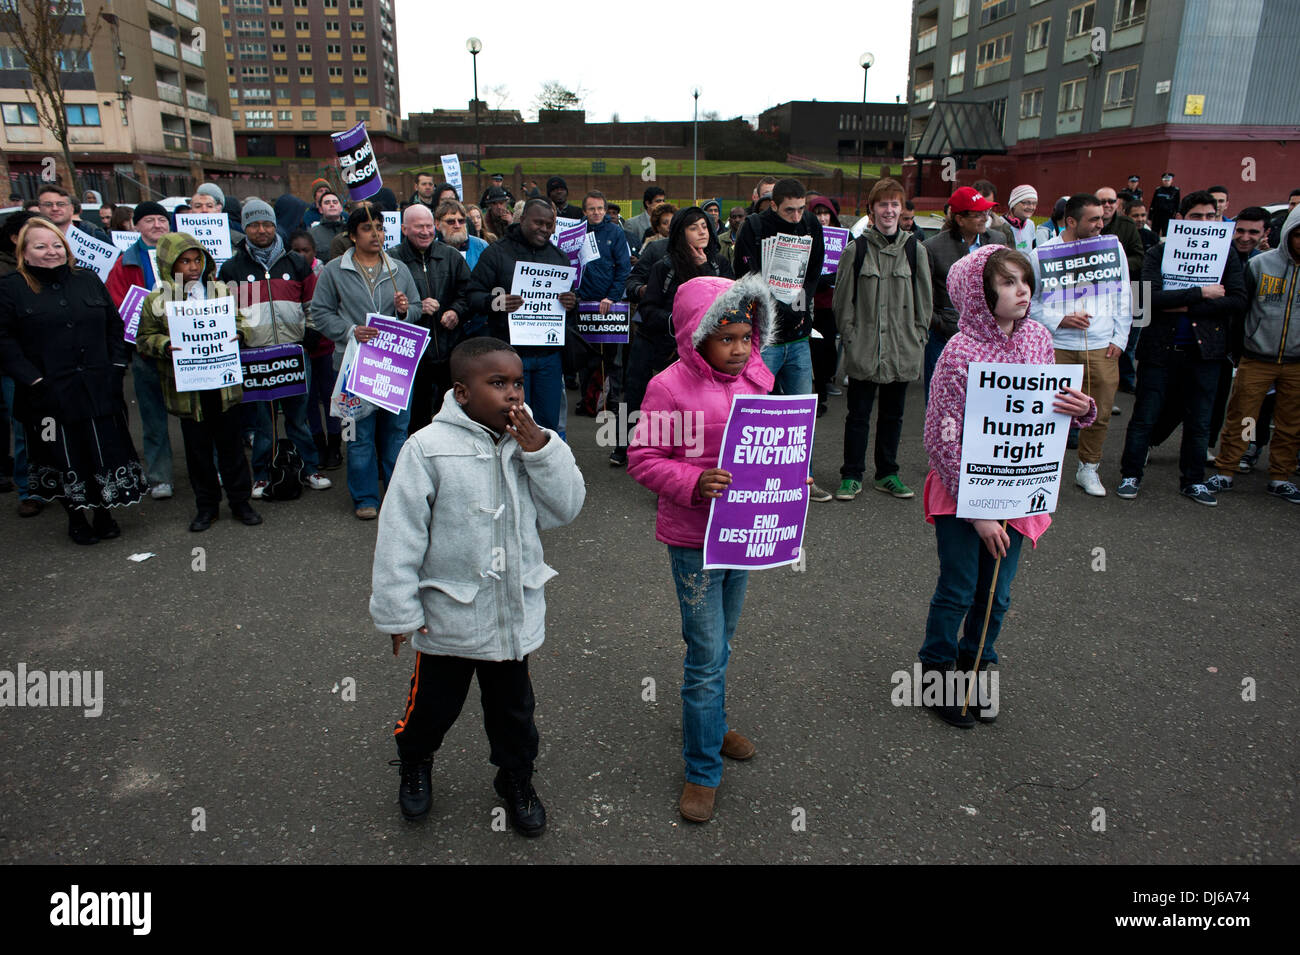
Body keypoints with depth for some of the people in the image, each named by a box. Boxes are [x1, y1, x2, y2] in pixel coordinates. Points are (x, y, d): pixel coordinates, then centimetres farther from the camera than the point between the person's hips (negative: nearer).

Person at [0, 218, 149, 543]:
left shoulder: (89, 280, 11)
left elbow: (115, 325, 14)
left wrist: (116, 367, 4)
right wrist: (33, 379, -13)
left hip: (99, 391, 3)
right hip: (50, 393, -2)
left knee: (106, 452, 5)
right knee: (64, 456, 7)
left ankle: (103, 514, 22)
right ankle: (75, 519, 23)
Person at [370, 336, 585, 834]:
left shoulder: (530, 440, -4)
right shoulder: (428, 448, -16)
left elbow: (566, 508, -7)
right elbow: (399, 535, -13)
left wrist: (540, 449, -20)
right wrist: (398, 612, -9)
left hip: (515, 612, 3)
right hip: (448, 613, -3)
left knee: (513, 707, 21)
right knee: (434, 702, 19)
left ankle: (516, 780, 45)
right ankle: (415, 762, 50)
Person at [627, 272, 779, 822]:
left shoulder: (755, 379, 4)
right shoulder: (669, 387, -15)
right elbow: (642, 459, -14)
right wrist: (694, 482, -28)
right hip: (694, 539, -6)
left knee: (721, 642, 22)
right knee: (706, 655, 0)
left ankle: (711, 723, 45)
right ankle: (702, 770, 17)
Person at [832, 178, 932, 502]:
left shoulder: (914, 249, 5)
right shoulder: (857, 249, 0)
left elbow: (924, 301, 8)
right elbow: (843, 300, 1)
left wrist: (917, 339, 3)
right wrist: (850, 338, -5)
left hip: (902, 351, 2)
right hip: (864, 350, -2)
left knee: (892, 414, 12)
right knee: (858, 414, 4)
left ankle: (887, 474, 25)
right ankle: (852, 476, 14)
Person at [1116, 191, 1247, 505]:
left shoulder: (1226, 256, 6)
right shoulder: (1157, 254, -1)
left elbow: (1238, 300, -5)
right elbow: (1152, 296, -15)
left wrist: (1188, 306, -13)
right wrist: (1201, 293, -17)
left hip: (1204, 350, 3)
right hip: (1160, 348, -2)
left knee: (1199, 421, 10)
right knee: (1144, 417, 3)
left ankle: (1193, 480, 24)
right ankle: (1130, 475, 16)